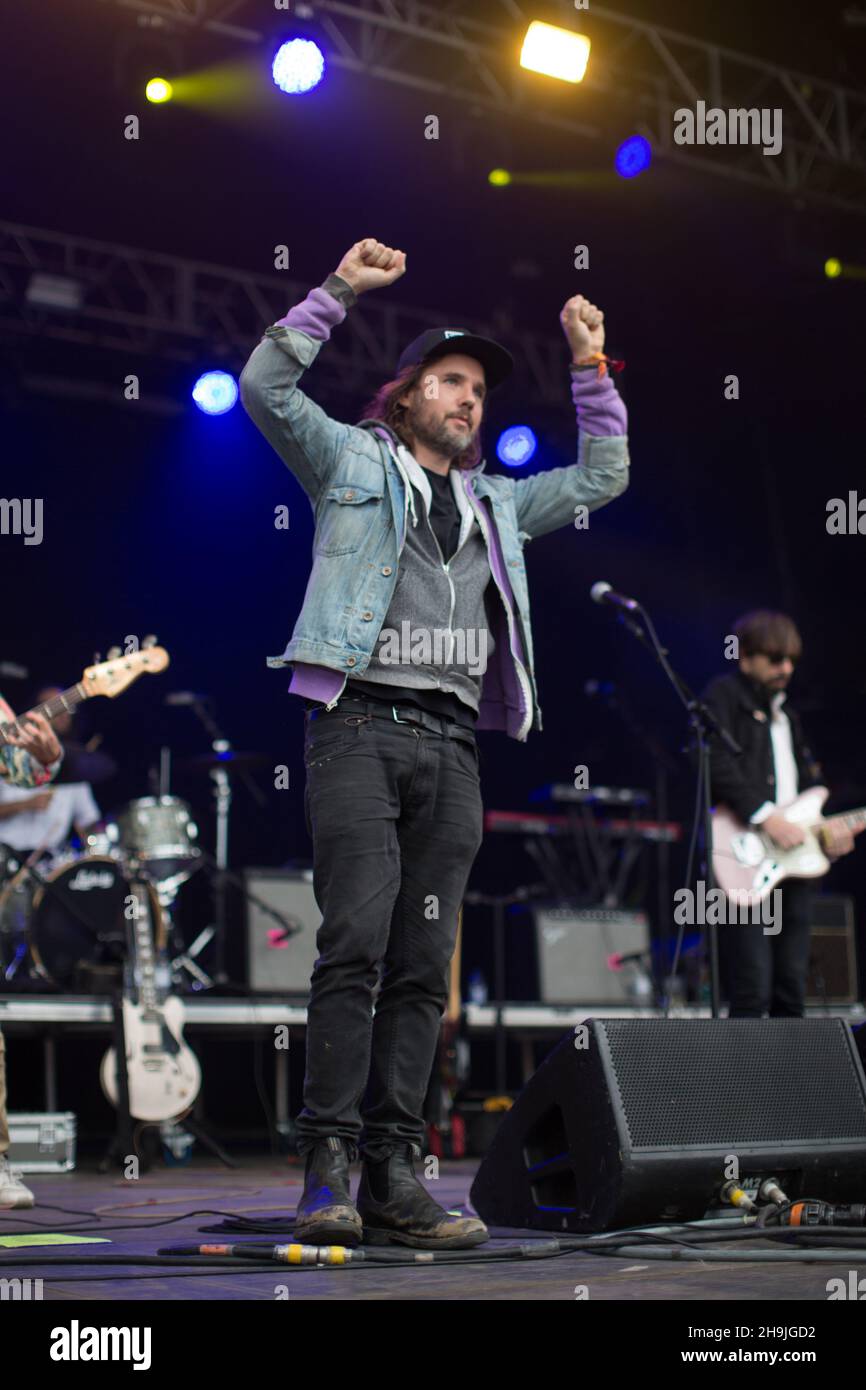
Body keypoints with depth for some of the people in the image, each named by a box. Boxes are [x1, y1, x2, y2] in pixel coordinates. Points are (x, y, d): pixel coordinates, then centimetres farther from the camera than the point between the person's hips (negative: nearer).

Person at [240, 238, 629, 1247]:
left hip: (450, 744, 5)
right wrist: (340, 289, 0)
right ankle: (326, 1171, -16)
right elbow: (266, 386, 2)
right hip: (359, 723, -5)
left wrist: (590, 366, 27)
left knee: (424, 965, -1)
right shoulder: (353, 464, 13)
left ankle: (393, 1177, 0)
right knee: (357, 942, -16)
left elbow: (601, 477, 33)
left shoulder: (495, 504, 27)